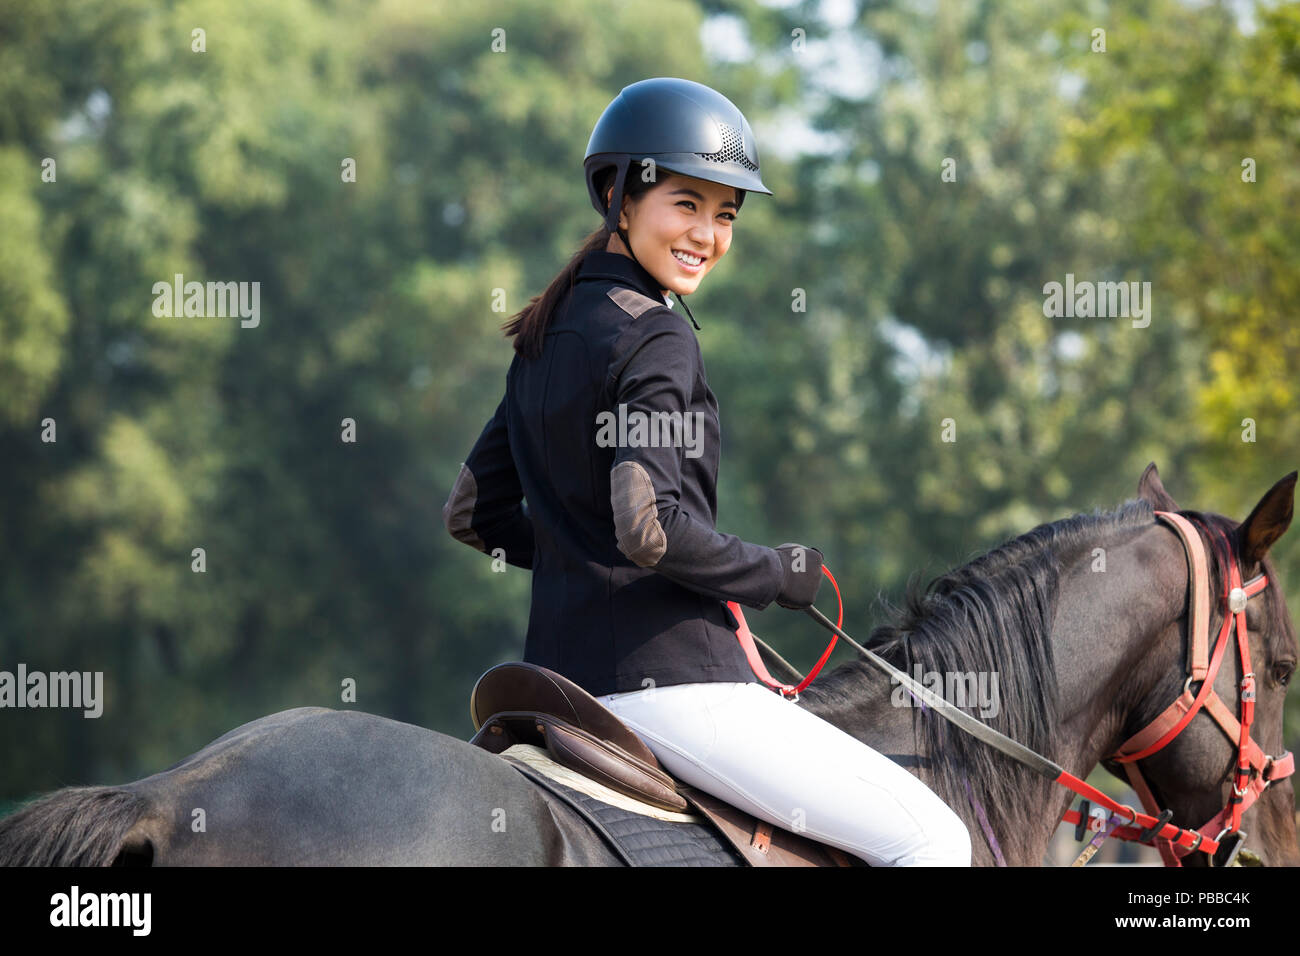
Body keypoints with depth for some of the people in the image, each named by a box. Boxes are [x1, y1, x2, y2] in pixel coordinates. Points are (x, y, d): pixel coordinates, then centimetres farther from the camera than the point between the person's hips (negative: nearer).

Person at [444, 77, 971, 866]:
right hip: (665, 680, -10)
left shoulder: (549, 336, 13)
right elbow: (652, 528, -24)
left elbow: (474, 513, 17)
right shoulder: (657, 339, -13)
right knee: (934, 839, -8)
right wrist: (779, 574, -10)